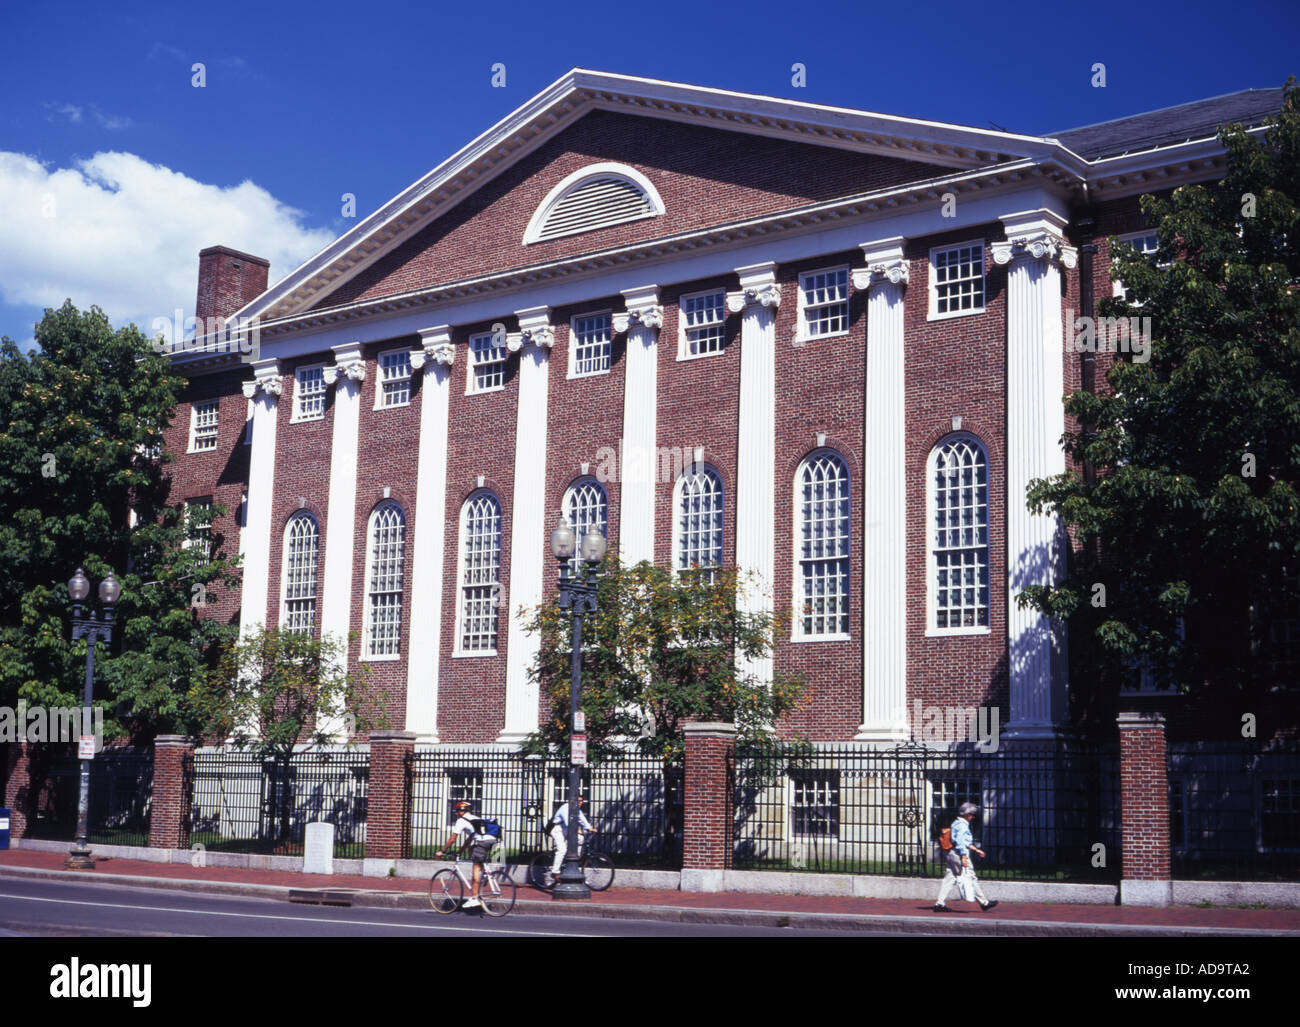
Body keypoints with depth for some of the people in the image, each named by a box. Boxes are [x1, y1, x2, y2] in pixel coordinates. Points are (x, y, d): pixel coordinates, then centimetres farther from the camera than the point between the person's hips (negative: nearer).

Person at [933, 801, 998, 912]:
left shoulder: (956, 823, 19)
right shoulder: (962, 825, -12)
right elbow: (960, 842, -21)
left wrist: (976, 850, 30)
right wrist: (964, 857, -22)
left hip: (951, 854, 10)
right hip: (959, 854, -10)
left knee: (949, 879, 6)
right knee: (971, 878, -1)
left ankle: (939, 904, 1)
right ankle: (984, 903, 7)